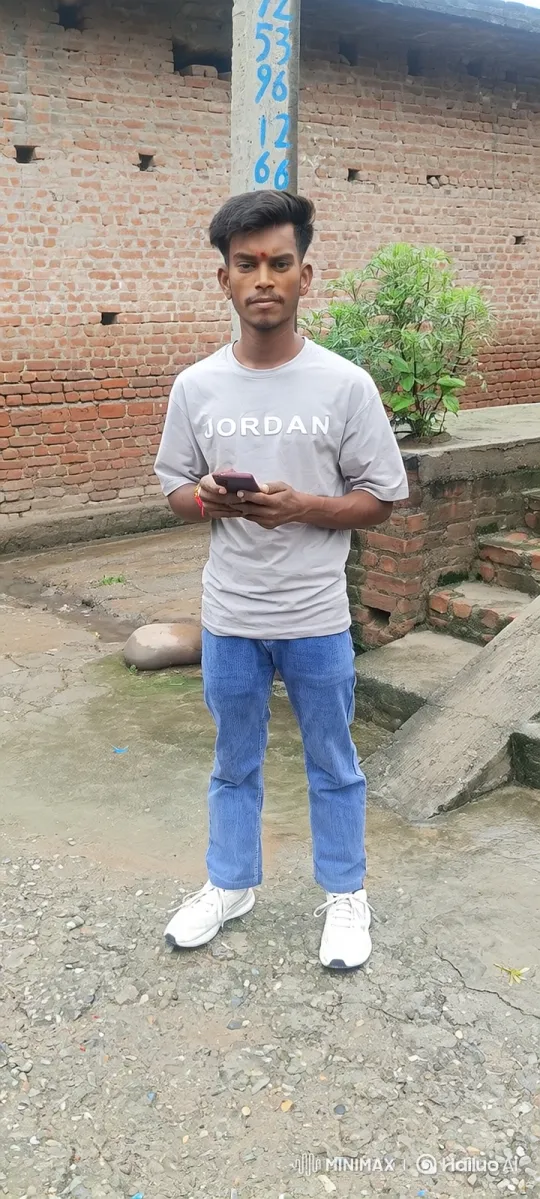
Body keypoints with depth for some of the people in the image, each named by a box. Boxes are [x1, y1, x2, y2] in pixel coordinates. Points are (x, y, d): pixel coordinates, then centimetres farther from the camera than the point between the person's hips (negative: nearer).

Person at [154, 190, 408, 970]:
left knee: (333, 766, 15)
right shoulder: (196, 386, -3)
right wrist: (208, 499, -17)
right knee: (235, 762, 19)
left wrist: (299, 507, -21)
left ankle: (345, 894, 35)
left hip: (317, 619, -2)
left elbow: (380, 500, -5)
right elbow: (174, 491, 7)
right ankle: (231, 885, 40)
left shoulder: (346, 385, -10)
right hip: (228, 617, 2)